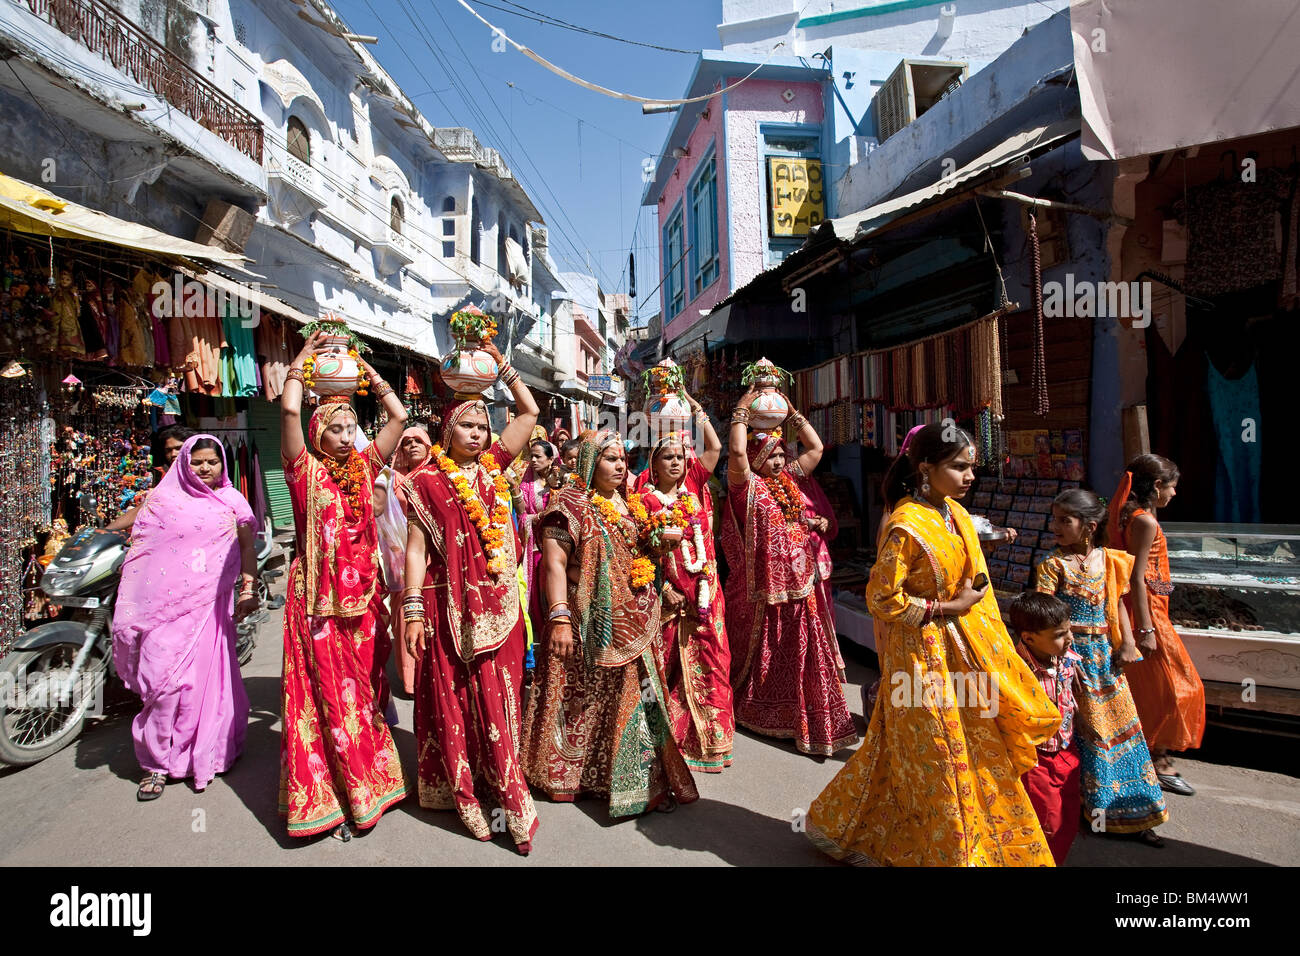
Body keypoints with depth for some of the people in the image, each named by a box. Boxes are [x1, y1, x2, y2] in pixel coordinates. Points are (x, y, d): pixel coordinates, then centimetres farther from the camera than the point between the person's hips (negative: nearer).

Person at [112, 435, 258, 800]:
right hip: (168, 603, 0)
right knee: (166, 680, -3)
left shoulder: (232, 502, 11)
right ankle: (157, 761, 11)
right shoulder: (163, 499, 8)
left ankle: (211, 752, 20)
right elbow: (141, 550, 7)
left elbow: (247, 548, 12)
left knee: (212, 677, 2)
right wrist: (135, 605, 2)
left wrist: (248, 590, 4)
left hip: (212, 603, 0)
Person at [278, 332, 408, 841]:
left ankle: (364, 787, 24)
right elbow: (289, 409, -14)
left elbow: (398, 416, 7)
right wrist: (303, 359, -1)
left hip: (361, 594, 4)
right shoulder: (304, 469, -2)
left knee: (362, 689, 11)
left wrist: (365, 368, 11)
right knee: (326, 693, 2)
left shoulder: (364, 466, 9)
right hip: (317, 597, -3)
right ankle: (326, 797, 14)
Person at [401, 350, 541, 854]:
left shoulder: (493, 467, 10)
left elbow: (529, 412, 14)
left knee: (499, 700, 5)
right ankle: (464, 794, 19)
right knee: (453, 700, 6)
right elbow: (416, 548, -1)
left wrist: (502, 364, 15)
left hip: (498, 605, 2)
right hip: (449, 606, -2)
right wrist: (412, 610, -7)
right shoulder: (427, 481, 2)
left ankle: (508, 793, 14)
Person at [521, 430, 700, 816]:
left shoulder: (623, 505, 13)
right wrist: (559, 619, -23)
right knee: (587, 701, 3)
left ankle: (647, 781, 24)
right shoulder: (569, 504, -8)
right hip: (592, 625, -6)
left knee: (636, 699, 11)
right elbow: (554, 565, -15)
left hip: (631, 623, 6)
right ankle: (569, 776, 22)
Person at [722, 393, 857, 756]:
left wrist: (792, 412, 13)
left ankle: (810, 719, 26)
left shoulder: (789, 479, 11)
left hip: (798, 584, 6)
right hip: (762, 587, -6)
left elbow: (816, 448, 17)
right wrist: (741, 410, -15)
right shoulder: (747, 485, -8)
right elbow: (736, 451, -26)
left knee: (802, 653, 12)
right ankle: (753, 709, 27)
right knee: (762, 655, 9)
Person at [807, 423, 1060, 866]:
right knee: (938, 759, 7)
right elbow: (882, 600, -21)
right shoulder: (906, 526, -22)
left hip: (961, 649, 9)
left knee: (976, 751, 19)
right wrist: (947, 607, -17)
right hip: (924, 653, -9)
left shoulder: (956, 514, 4)